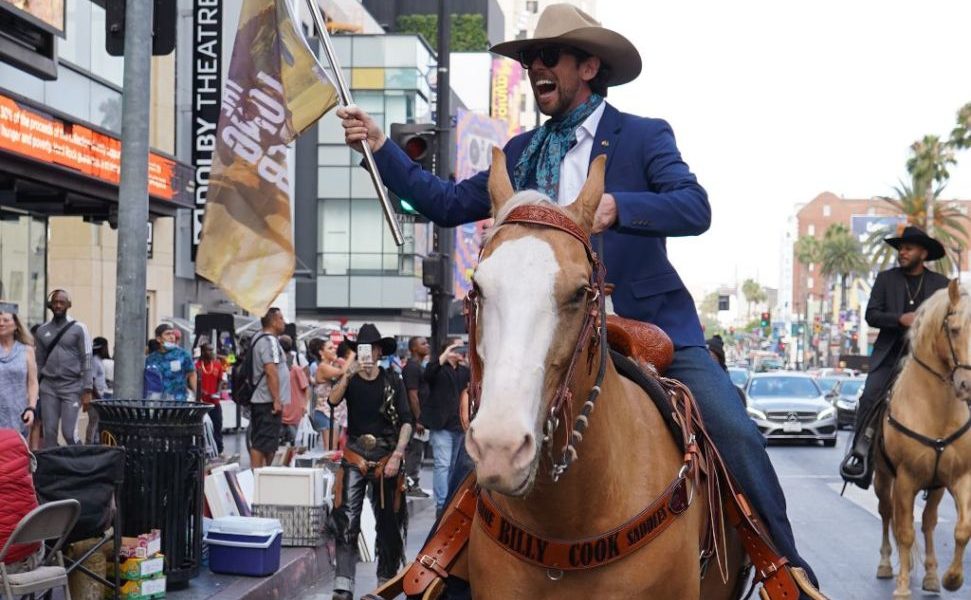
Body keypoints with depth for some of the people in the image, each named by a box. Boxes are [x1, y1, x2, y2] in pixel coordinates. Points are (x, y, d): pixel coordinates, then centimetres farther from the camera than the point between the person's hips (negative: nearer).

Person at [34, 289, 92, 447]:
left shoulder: (78, 329, 0)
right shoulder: (42, 331, 10)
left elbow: (86, 360, -3)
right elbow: (39, 362, 12)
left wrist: (87, 390, -10)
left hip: (72, 387, -3)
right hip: (48, 387, 3)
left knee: (69, 433, -9)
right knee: (49, 433, 1)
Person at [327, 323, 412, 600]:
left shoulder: (392, 380, 1)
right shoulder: (350, 379, 5)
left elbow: (406, 422, -1)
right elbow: (333, 400, -15)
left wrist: (397, 455, -11)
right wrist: (350, 373, -27)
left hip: (386, 457, 0)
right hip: (355, 456, 0)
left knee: (388, 522, 8)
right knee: (346, 522, -9)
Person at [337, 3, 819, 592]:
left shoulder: (644, 136, -1)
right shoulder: (522, 152, 12)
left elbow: (696, 208, -16)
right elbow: (448, 203, 11)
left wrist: (616, 207, -34)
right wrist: (381, 147, 3)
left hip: (654, 325, -3)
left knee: (736, 435, -15)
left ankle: (788, 567, 4)